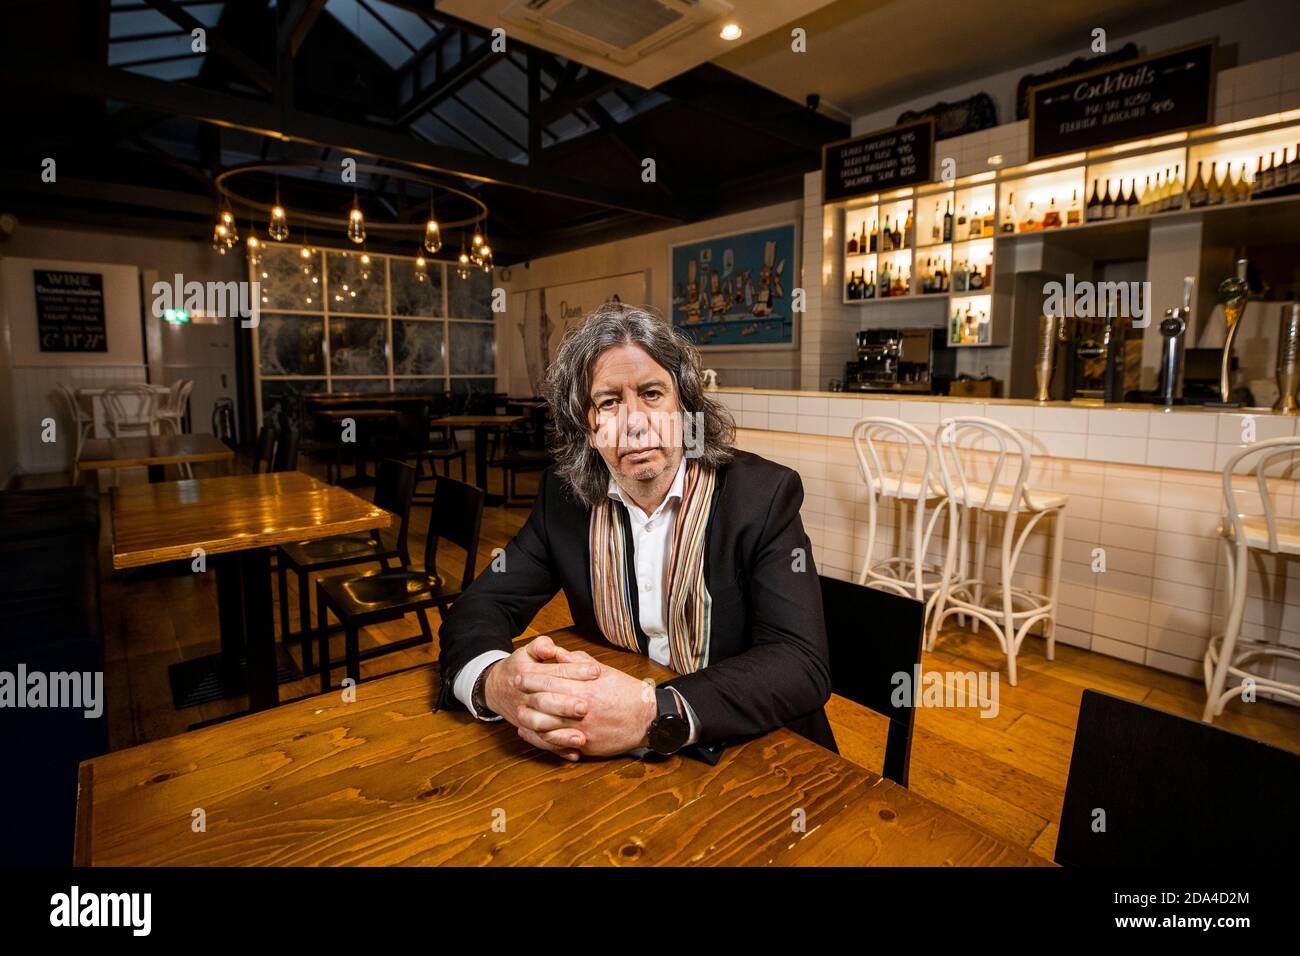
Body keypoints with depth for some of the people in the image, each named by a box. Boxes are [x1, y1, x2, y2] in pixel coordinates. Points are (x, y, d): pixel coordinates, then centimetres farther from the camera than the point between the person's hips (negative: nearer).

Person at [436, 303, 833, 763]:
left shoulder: (765, 494, -14)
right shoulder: (564, 495, -4)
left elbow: (803, 665, -21)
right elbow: (479, 606, -4)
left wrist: (654, 713, -36)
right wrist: (495, 679, -27)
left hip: (752, 749, -1)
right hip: (608, 757, 2)